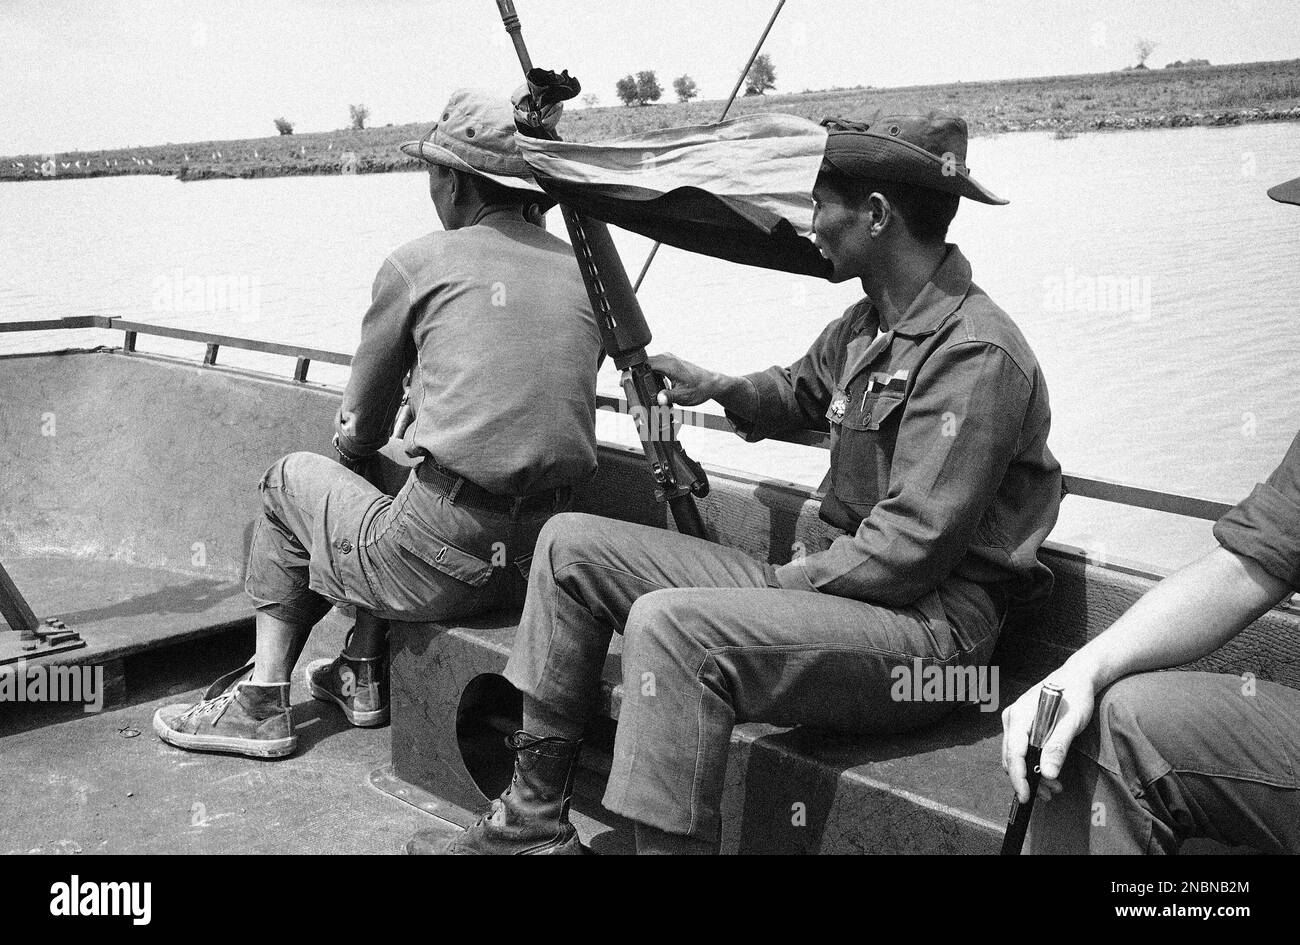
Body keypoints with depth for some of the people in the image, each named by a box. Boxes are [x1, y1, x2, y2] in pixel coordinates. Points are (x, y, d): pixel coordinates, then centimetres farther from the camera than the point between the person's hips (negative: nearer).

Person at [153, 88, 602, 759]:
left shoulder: (418, 264, -2)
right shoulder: (583, 272, 10)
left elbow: (360, 428, 9)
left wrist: (351, 448, 32)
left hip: (447, 563, -6)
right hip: (542, 560, 6)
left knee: (290, 481, 21)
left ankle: (262, 702, 23)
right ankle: (363, 674, 38)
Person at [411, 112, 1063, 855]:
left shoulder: (975, 353, -18)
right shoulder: (868, 325, 11)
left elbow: (914, 546, -23)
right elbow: (802, 391, 32)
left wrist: (786, 580, -14)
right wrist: (719, 389, 16)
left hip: (930, 628, -10)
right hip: (831, 580, 10)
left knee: (670, 624, -34)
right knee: (573, 545, 5)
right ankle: (535, 822, 7)